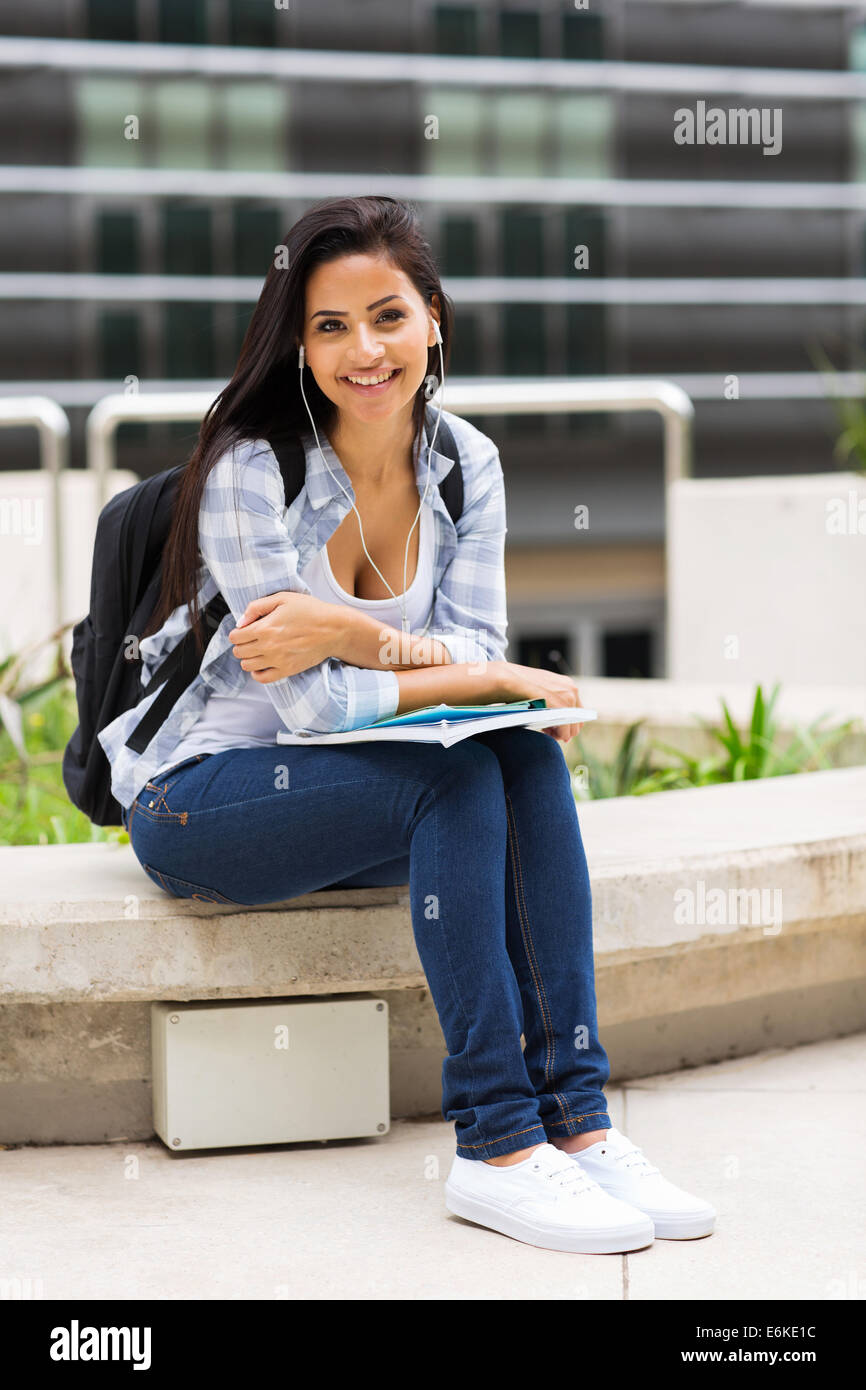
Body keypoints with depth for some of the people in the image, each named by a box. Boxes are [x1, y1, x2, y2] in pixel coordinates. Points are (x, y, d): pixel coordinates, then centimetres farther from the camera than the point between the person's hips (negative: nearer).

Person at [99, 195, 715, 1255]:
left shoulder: (467, 463, 0)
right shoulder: (251, 468, -19)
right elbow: (312, 704, -23)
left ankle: (574, 1117, -27)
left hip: (354, 788, 5)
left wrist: (363, 636, -25)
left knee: (528, 754, -24)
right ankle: (494, 1147, -30)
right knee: (460, 776, -30)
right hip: (195, 802, -5)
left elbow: (480, 651, -7)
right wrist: (498, 679, -20)